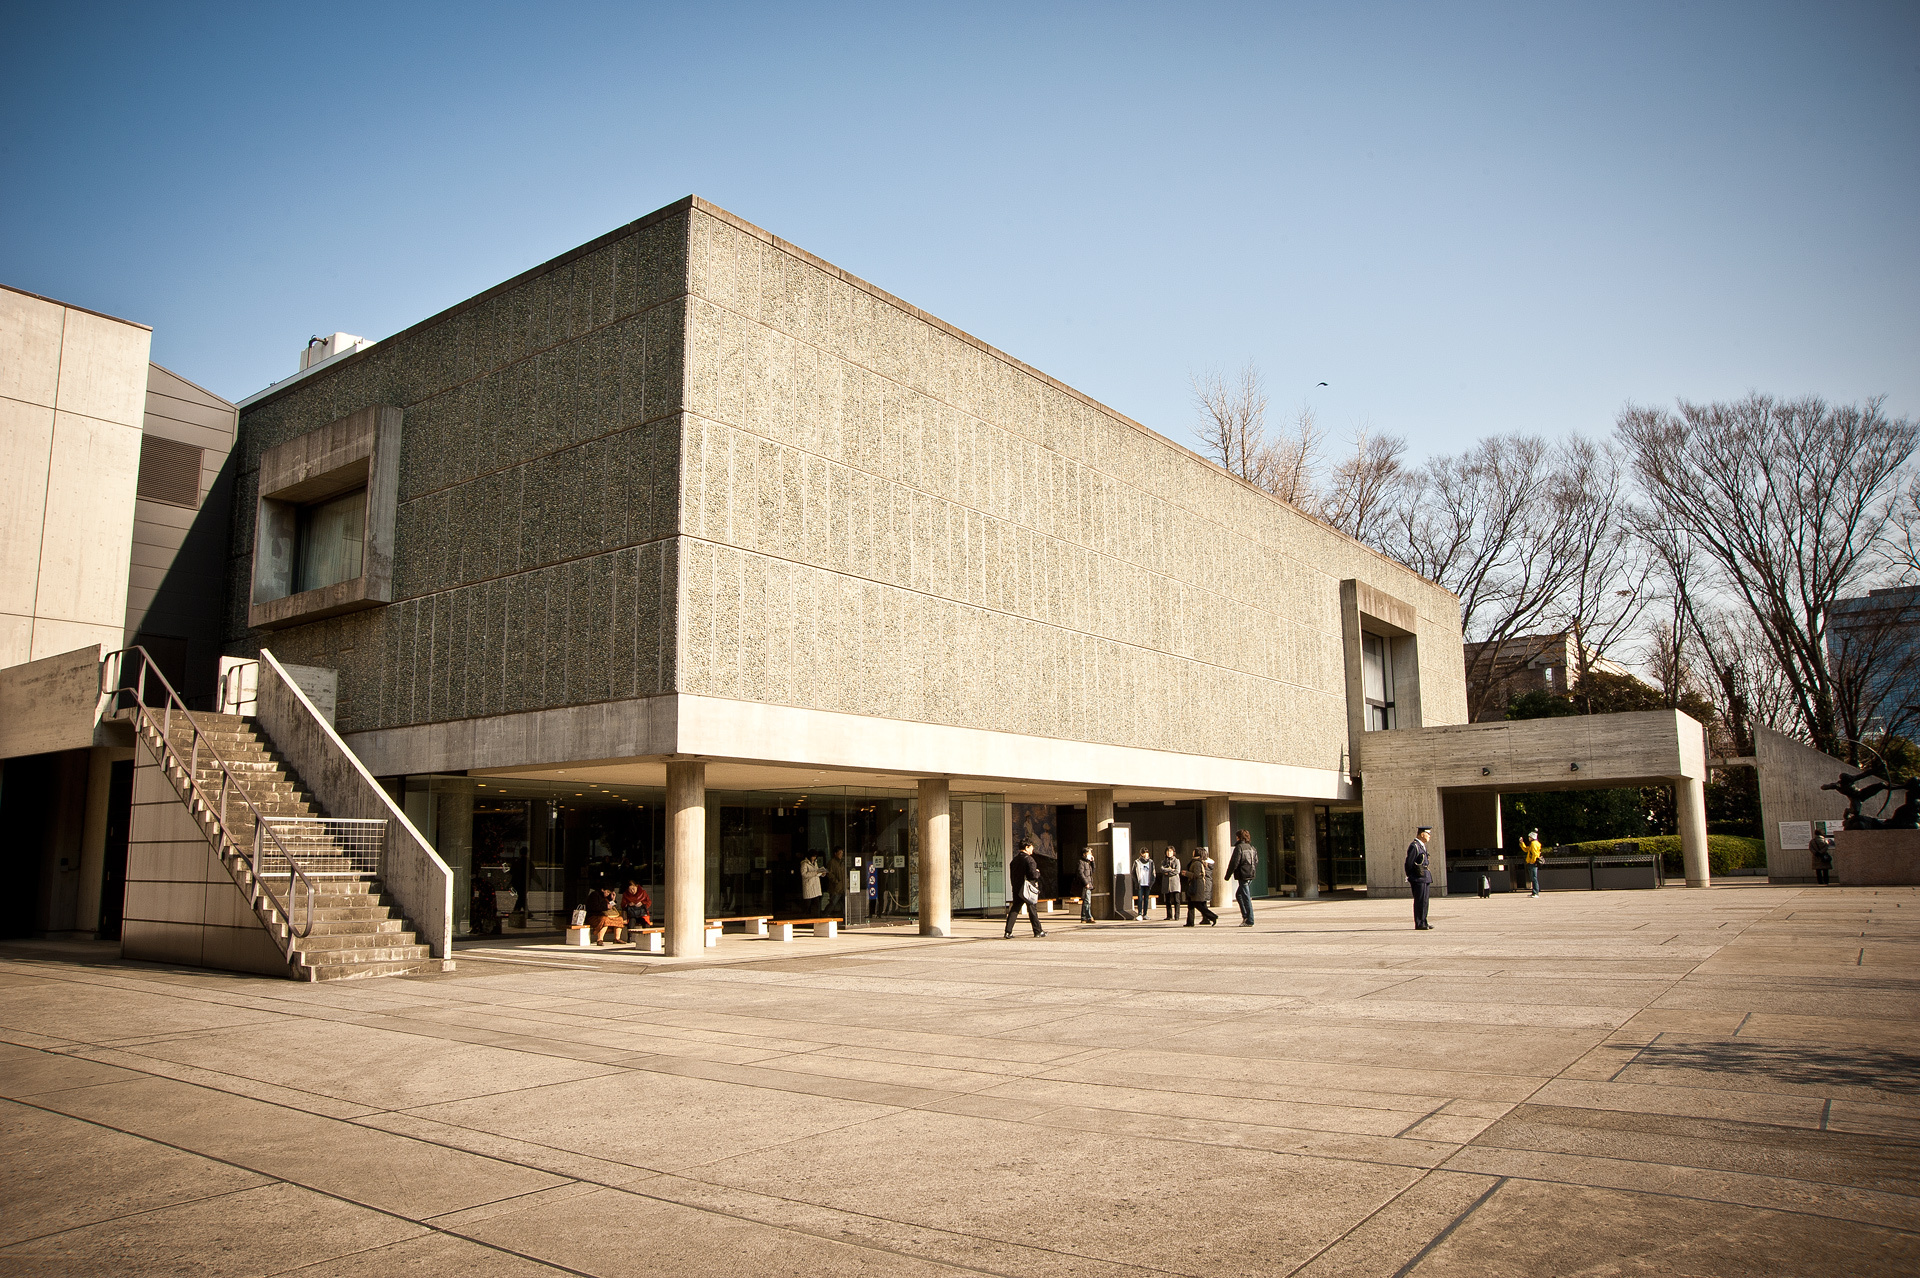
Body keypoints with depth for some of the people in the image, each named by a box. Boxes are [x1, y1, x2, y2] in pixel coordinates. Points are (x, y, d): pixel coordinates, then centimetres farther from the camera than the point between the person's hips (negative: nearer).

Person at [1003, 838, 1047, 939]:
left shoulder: (1015, 859, 10)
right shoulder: (1028, 859, -14)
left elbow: (1011, 875, 15)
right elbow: (1033, 874, -22)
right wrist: (1037, 872, -1)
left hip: (1016, 888, 6)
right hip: (1028, 888, -6)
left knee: (1014, 910, 5)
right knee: (1032, 910, 5)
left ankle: (1008, 932, -3)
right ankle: (1038, 931, 14)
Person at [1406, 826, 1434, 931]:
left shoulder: (1422, 846, 17)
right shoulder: (1414, 846, -14)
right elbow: (1409, 863, -14)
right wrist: (1410, 878, -10)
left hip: (1425, 878, 10)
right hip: (1418, 879, -10)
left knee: (1424, 901, 12)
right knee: (1420, 901, -7)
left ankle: (1423, 922, 19)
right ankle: (1419, 924, -3)